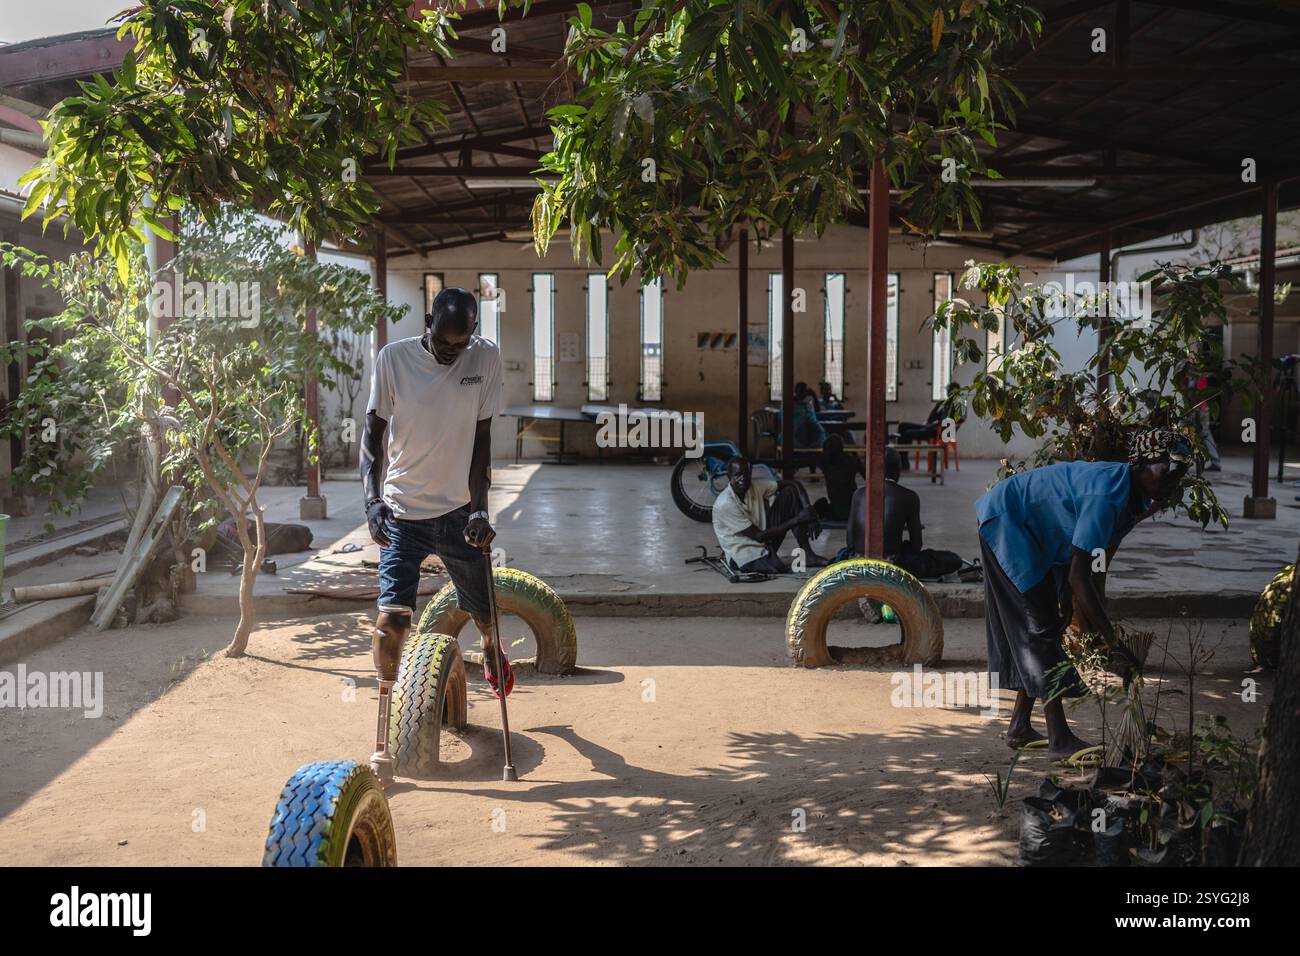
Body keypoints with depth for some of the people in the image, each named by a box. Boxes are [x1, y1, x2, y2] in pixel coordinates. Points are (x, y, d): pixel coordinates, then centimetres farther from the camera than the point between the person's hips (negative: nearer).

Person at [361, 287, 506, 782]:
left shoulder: (486, 359, -5)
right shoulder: (394, 358, -8)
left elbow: (481, 438, -2)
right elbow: (373, 433, -3)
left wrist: (480, 510, -8)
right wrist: (374, 501, -14)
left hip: (459, 511, 2)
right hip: (403, 513, -1)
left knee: (484, 611, 13)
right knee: (391, 620, -14)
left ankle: (490, 647, 52)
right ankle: (384, 737, 2)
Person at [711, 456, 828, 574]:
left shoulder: (756, 486, -7)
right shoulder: (724, 504, -24)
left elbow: (794, 485, 0)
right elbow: (758, 536, -22)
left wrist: (808, 510, -18)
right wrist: (796, 520, -22)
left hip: (765, 544, 7)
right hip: (743, 555, -7)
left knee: (790, 493, -6)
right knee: (779, 568, -40)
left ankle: (807, 554, -7)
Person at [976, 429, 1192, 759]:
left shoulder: (1135, 498, -3)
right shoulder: (1108, 495, -33)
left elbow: (1096, 567, 5)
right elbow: (1078, 575, -36)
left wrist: (1093, 630, 5)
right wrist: (1115, 646, -35)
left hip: (1033, 533, 10)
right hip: (1005, 518, -10)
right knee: (1041, 625, -12)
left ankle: (1020, 727, 19)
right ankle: (1059, 738, -10)